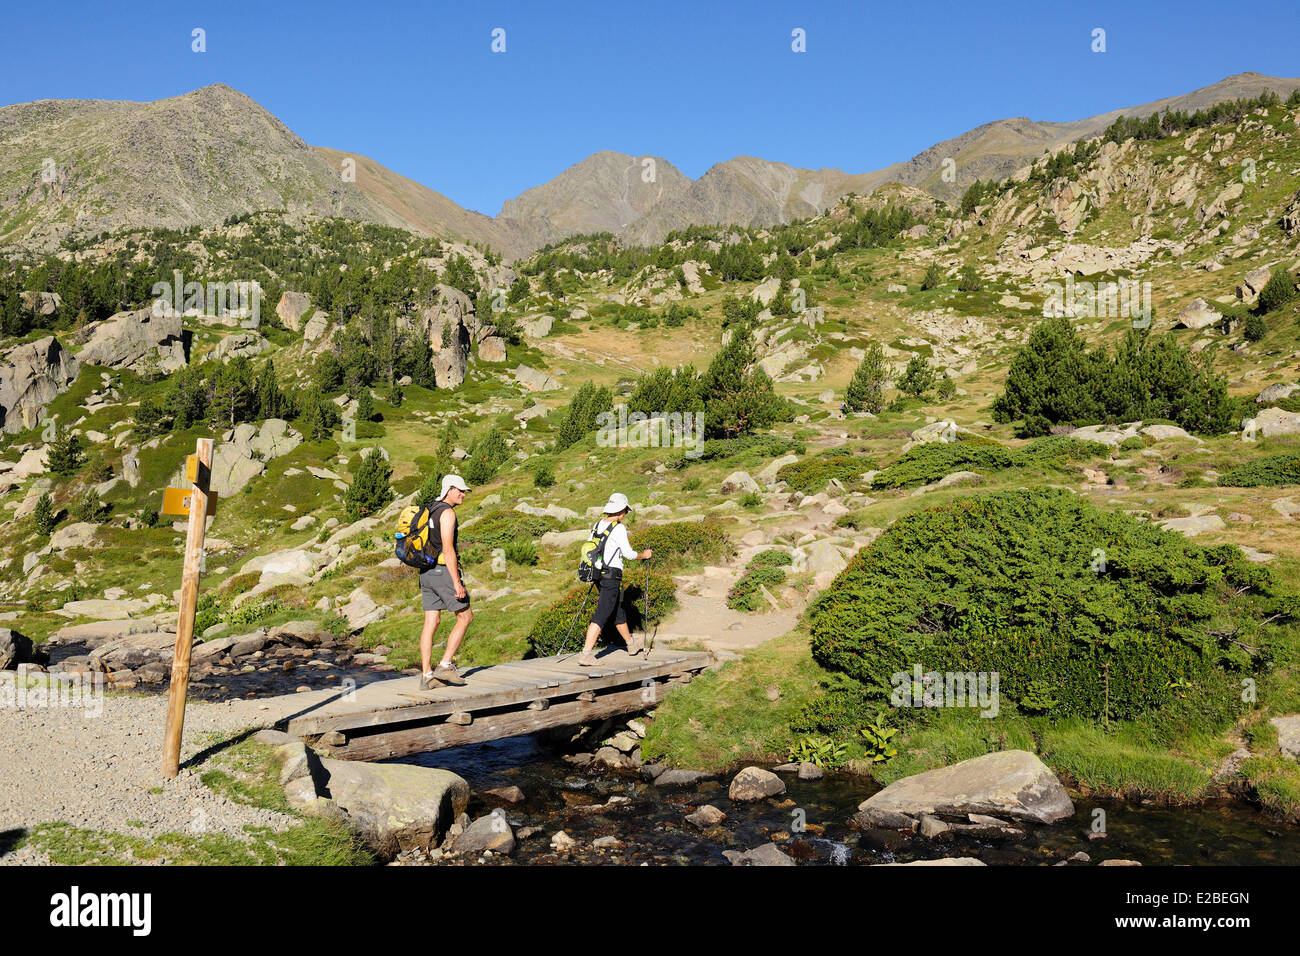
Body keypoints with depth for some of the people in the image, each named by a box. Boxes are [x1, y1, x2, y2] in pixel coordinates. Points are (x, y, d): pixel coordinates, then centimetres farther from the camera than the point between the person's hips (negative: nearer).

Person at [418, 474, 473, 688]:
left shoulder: (431, 512, 19)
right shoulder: (447, 512, -11)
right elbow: (448, 549, -19)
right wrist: (457, 582, -20)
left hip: (426, 573, 9)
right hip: (443, 571, -9)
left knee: (431, 623, 6)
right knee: (465, 617, 1)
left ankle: (426, 676, 5)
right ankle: (445, 665, -2)